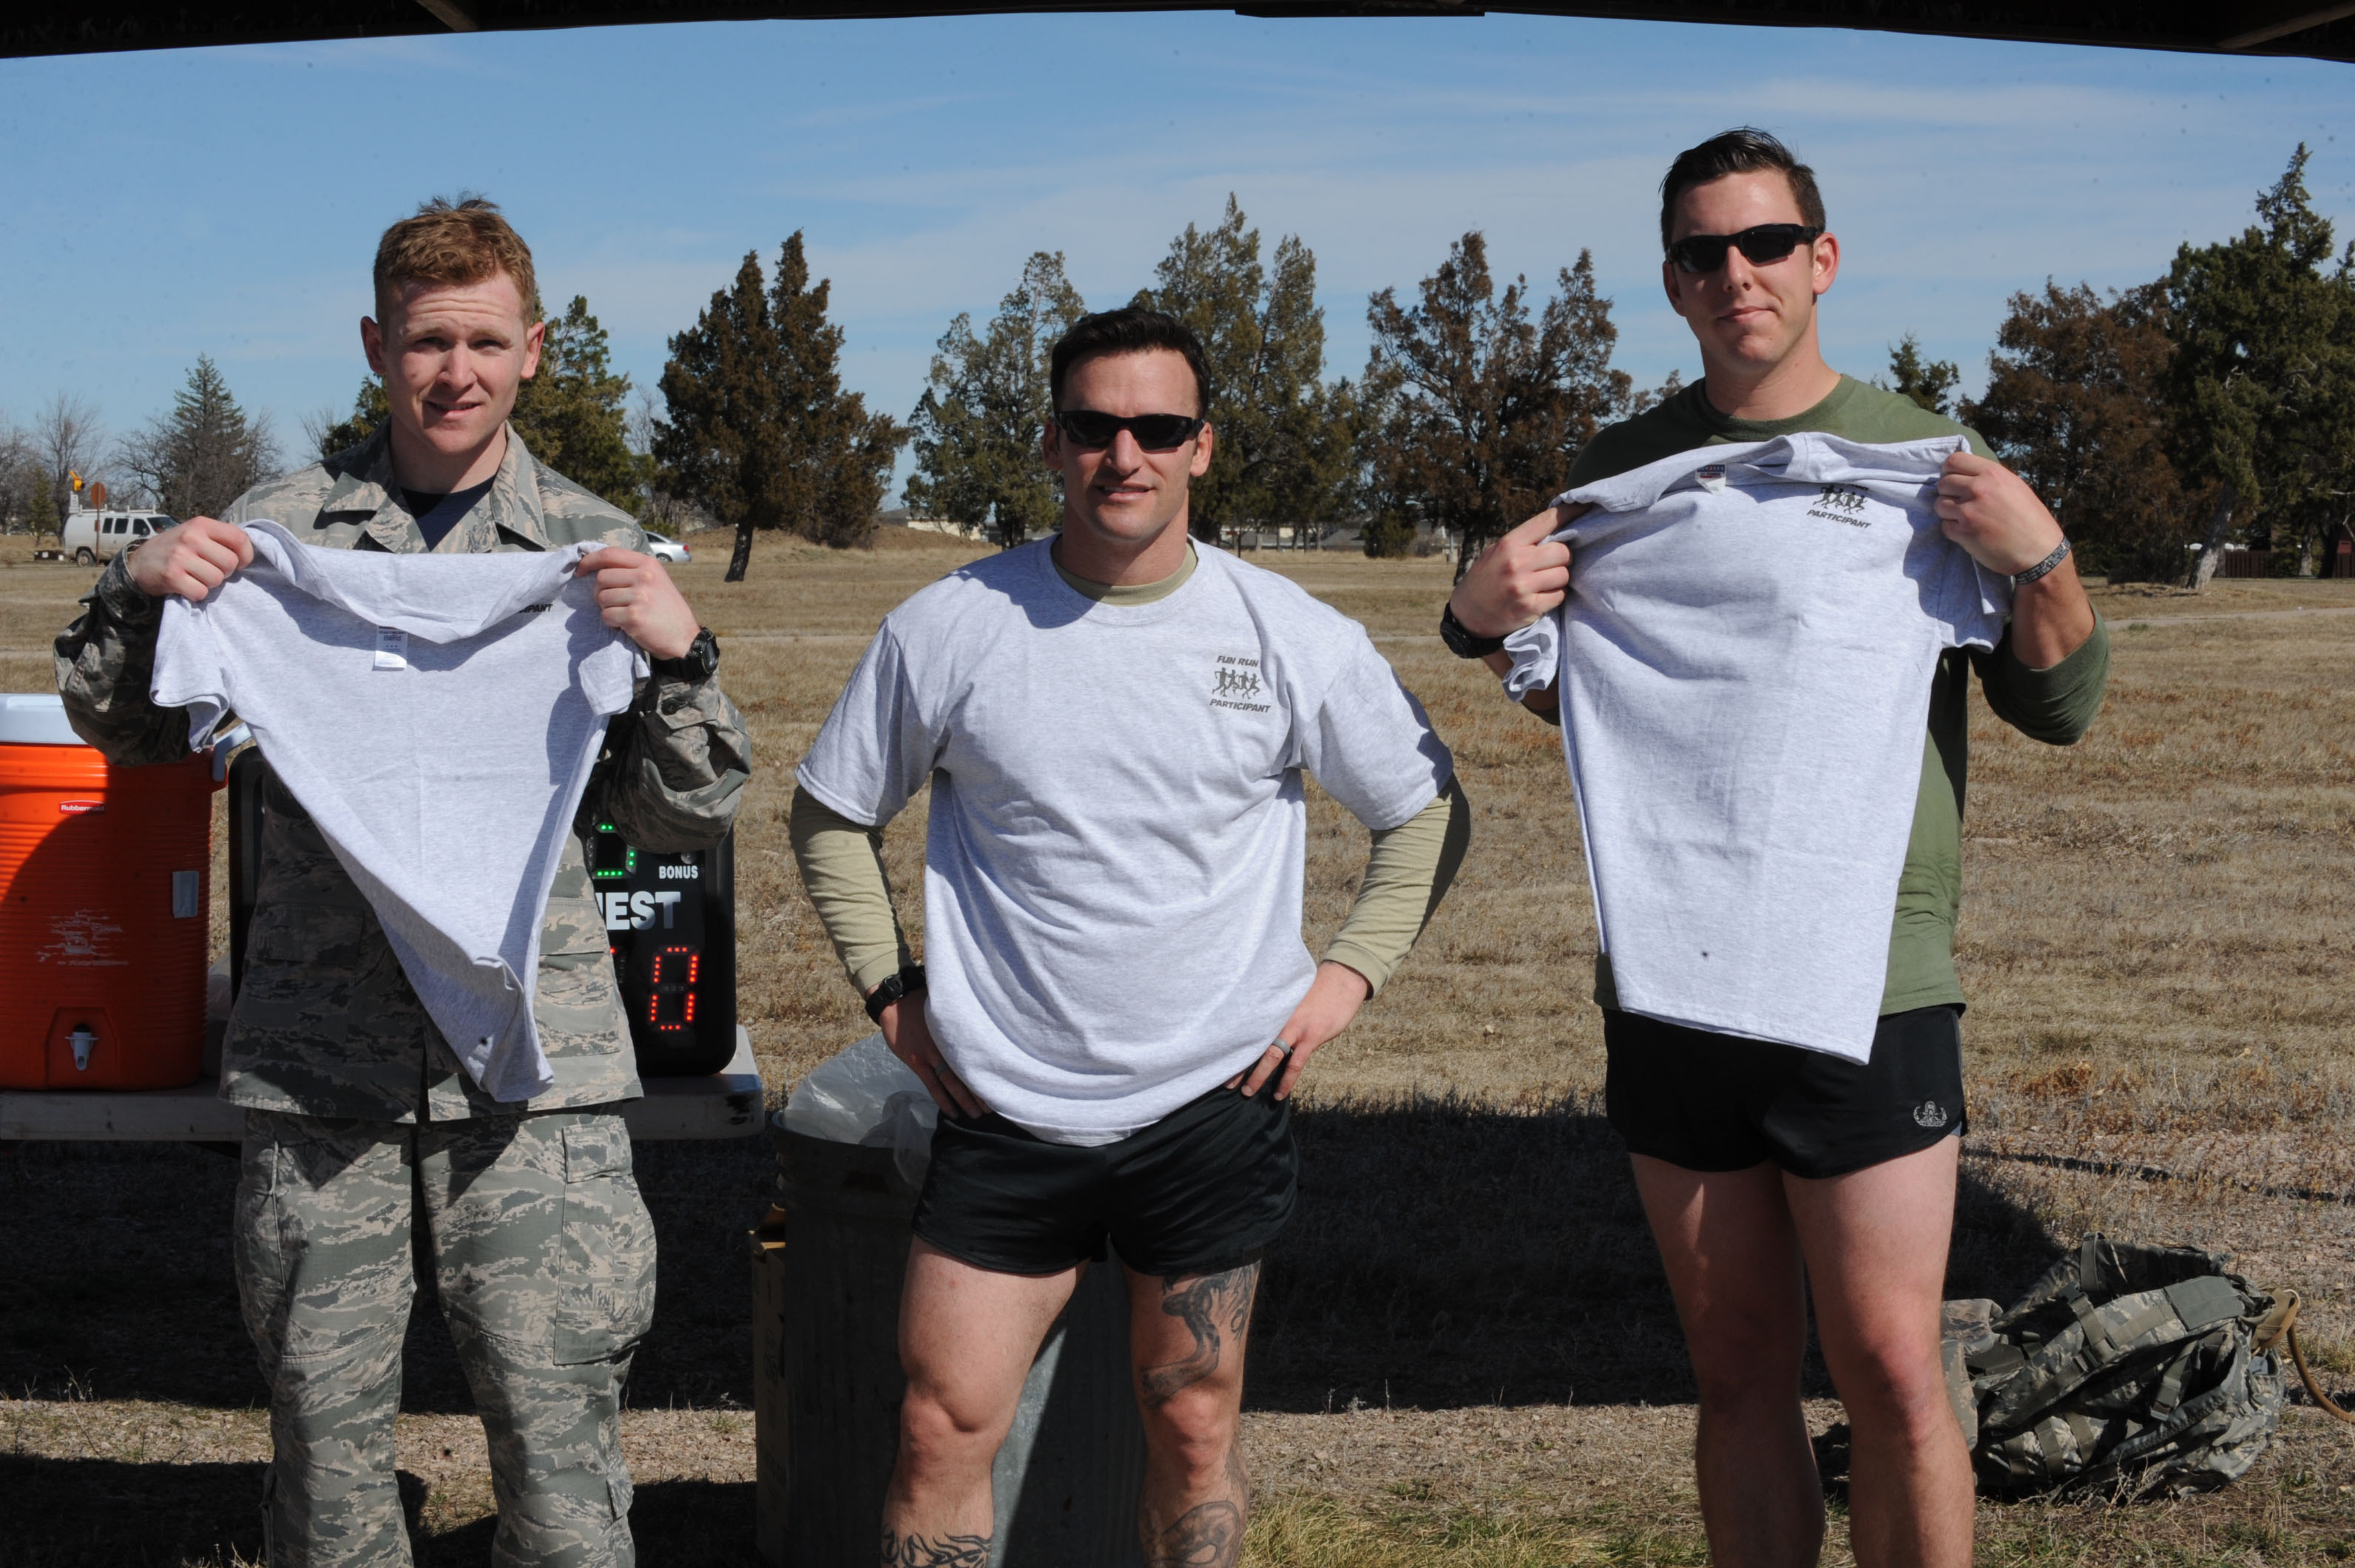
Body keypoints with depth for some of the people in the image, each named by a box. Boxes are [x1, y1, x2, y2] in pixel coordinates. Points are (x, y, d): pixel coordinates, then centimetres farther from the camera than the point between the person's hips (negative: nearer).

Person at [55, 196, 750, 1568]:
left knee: (560, 1439, -2)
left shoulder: (601, 553, 6)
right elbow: (130, 733, 17)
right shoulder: (281, 530, 8)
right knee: (324, 1425, 9)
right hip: (318, 1058, 1)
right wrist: (138, 596, -3)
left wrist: (682, 656, -12)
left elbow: (690, 818, 5)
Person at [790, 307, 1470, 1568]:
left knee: (1194, 1428, 9)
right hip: (1005, 1110, 0)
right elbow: (830, 814, 11)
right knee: (943, 1427, 0)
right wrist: (890, 990, 3)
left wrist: (1351, 968, 0)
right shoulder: (948, 629, -3)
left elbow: (1429, 814, 10)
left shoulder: (1294, 640, -3)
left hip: (1216, 1103, 0)